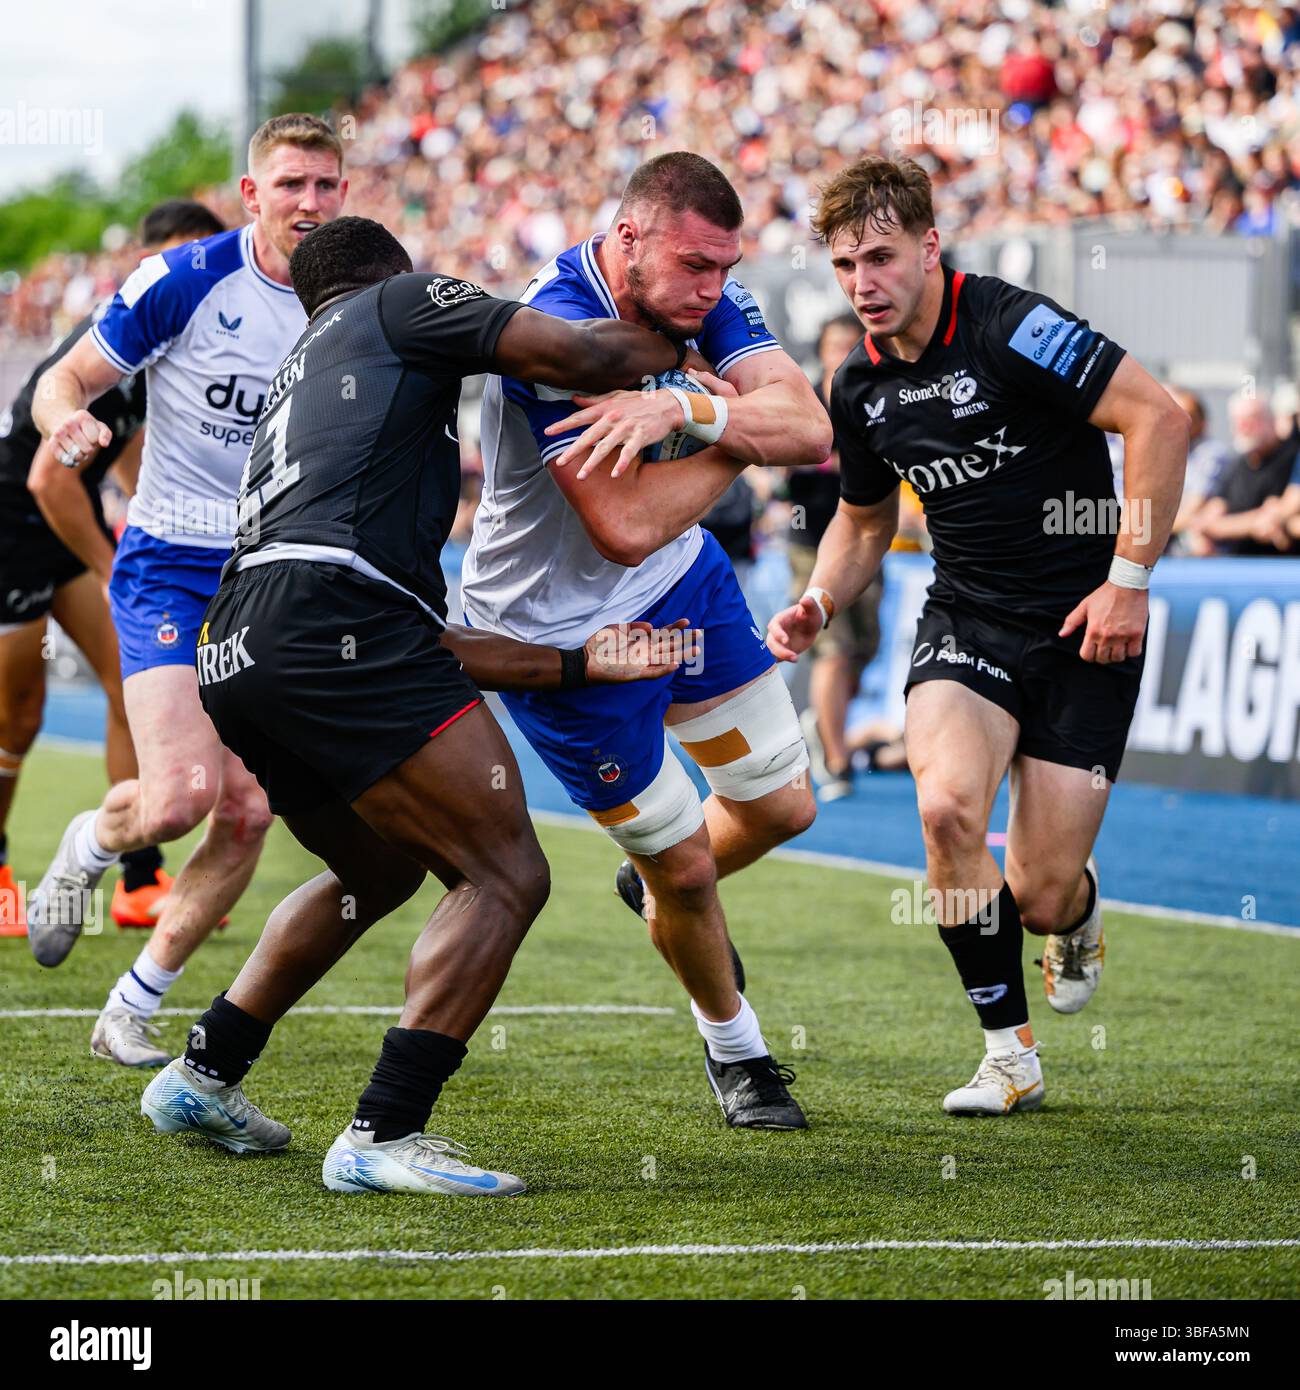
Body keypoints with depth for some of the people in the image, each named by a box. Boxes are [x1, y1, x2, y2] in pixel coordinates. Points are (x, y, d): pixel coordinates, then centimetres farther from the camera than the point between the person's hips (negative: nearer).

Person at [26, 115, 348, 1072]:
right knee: (182, 794, -20)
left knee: (247, 814, -2)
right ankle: (89, 848, 16)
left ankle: (132, 1011, 12)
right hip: (171, 566, -4)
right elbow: (67, 379, -5)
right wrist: (68, 421, -27)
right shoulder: (185, 281, -10)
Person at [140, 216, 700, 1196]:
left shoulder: (301, 383, 36)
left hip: (234, 652, 9)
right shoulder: (399, 304, 15)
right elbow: (582, 357, 2)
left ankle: (203, 1077, 37)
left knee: (383, 871, 32)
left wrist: (579, 663, 31)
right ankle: (384, 1139, -13)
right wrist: (675, 341, 23)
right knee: (507, 877, -6)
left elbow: (426, 646, 30)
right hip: (330, 622, -9)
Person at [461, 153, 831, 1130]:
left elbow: (810, 429, -23)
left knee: (783, 808, 13)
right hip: (560, 632, -7)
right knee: (683, 862, 3)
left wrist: (693, 407, -40)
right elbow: (627, 527, -38)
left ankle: (657, 890, 46)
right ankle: (734, 1047, 30)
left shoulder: (707, 299, -10)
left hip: (683, 584, 7)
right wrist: (743, 437, -25)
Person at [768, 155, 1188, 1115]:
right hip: (967, 621, 5)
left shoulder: (1009, 325, -17)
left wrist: (1130, 577, -20)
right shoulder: (862, 388, 5)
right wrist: (818, 604, 2)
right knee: (947, 804, -26)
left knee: (1040, 899, -7)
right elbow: (864, 523, 22)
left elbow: (1159, 419, -19)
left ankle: (1079, 910, 36)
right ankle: (1011, 1056, -8)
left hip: (1083, 628, -5)